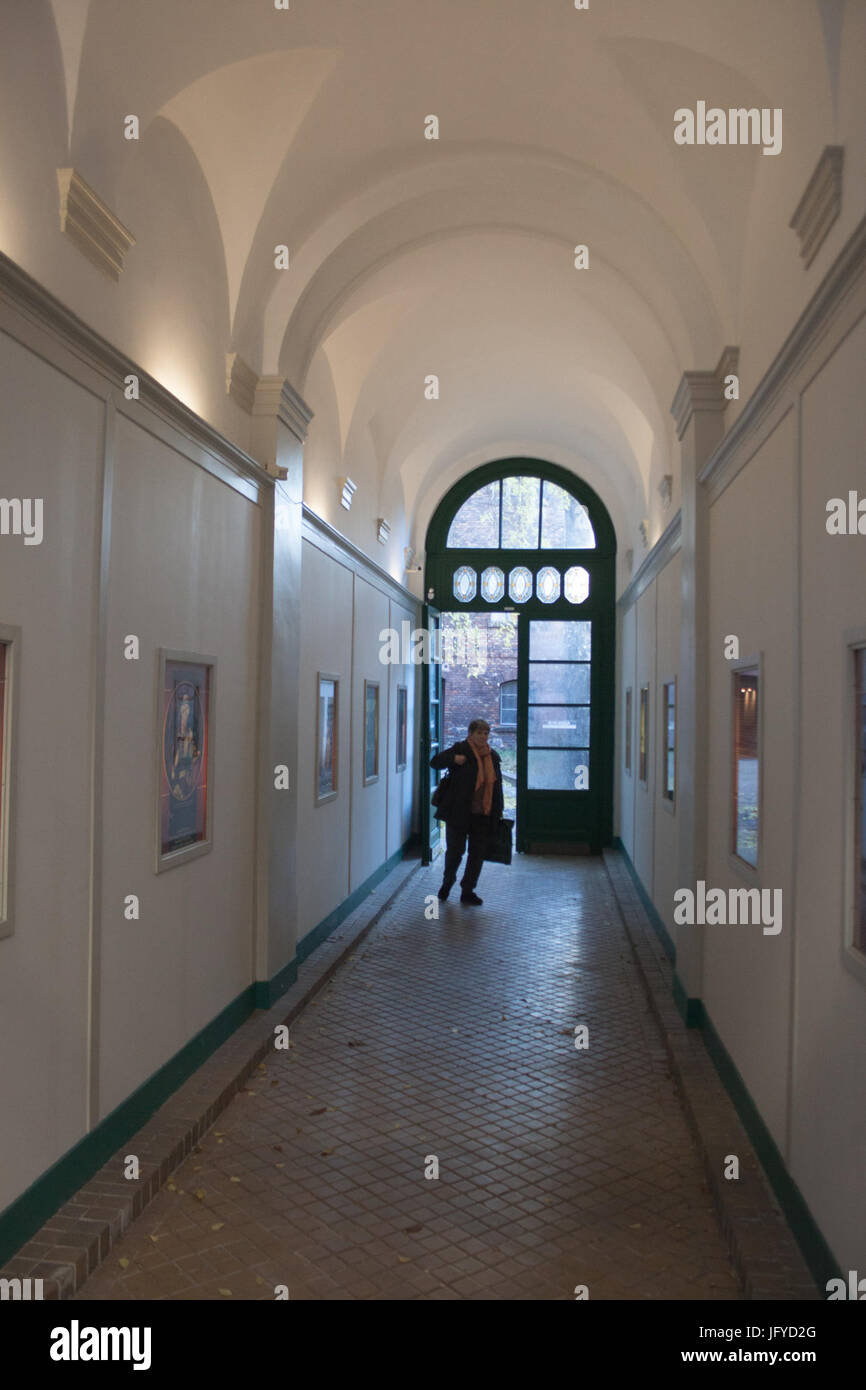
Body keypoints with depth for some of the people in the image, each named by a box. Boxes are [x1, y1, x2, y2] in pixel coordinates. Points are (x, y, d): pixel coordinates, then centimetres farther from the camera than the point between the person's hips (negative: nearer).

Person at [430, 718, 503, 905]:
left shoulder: (493, 756, 10)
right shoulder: (460, 750, -5)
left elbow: (497, 784, 17)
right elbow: (434, 762, -9)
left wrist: (499, 809, 14)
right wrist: (454, 759, -25)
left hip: (484, 815, 4)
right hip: (459, 812, -4)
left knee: (477, 854, 7)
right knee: (455, 851, 3)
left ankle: (468, 891, 20)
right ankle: (447, 883, 29)